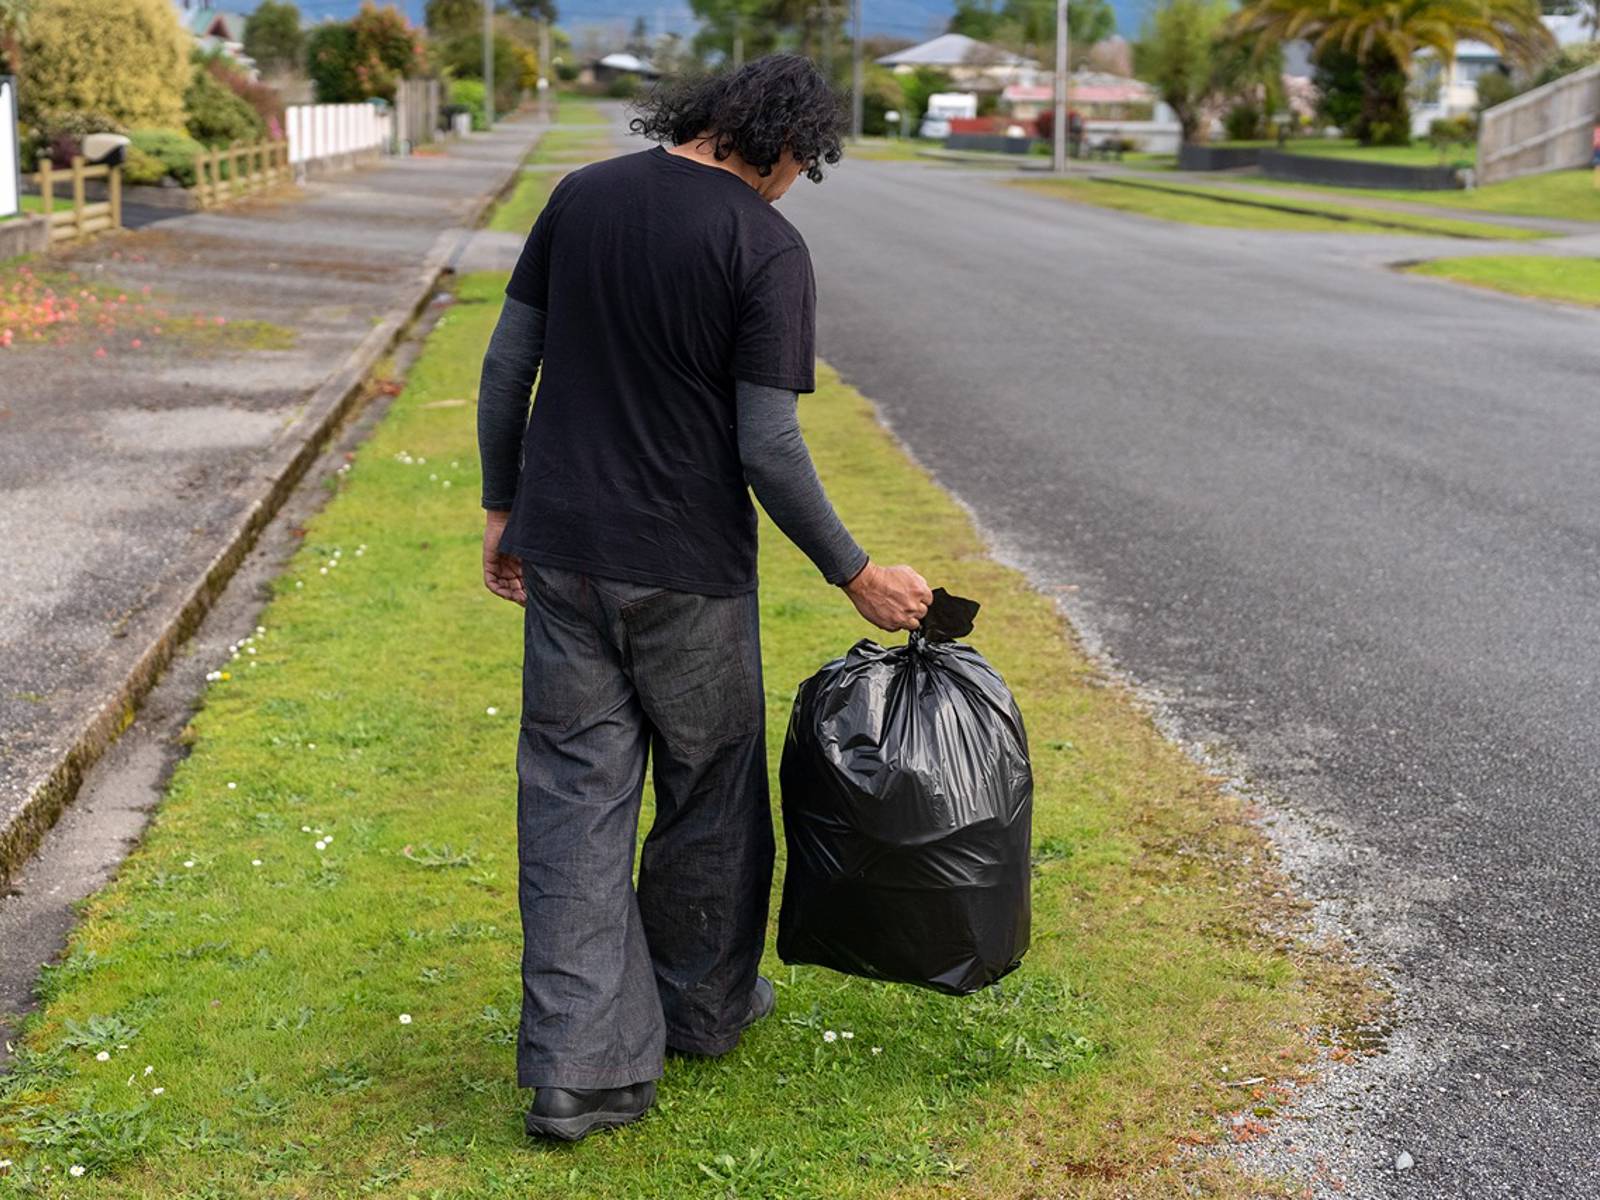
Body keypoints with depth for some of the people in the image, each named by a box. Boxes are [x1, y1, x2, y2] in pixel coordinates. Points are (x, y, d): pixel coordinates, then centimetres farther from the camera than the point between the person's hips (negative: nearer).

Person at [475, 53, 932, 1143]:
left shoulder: (581, 196, 4)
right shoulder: (767, 247, -12)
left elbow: (506, 366, 7)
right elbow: (769, 448, -16)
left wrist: (503, 505, 16)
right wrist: (856, 574, -5)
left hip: (560, 554, 4)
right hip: (687, 568, -4)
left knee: (576, 791, 7)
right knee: (709, 789, 16)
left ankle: (579, 1064, 5)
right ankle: (704, 1007, 33)